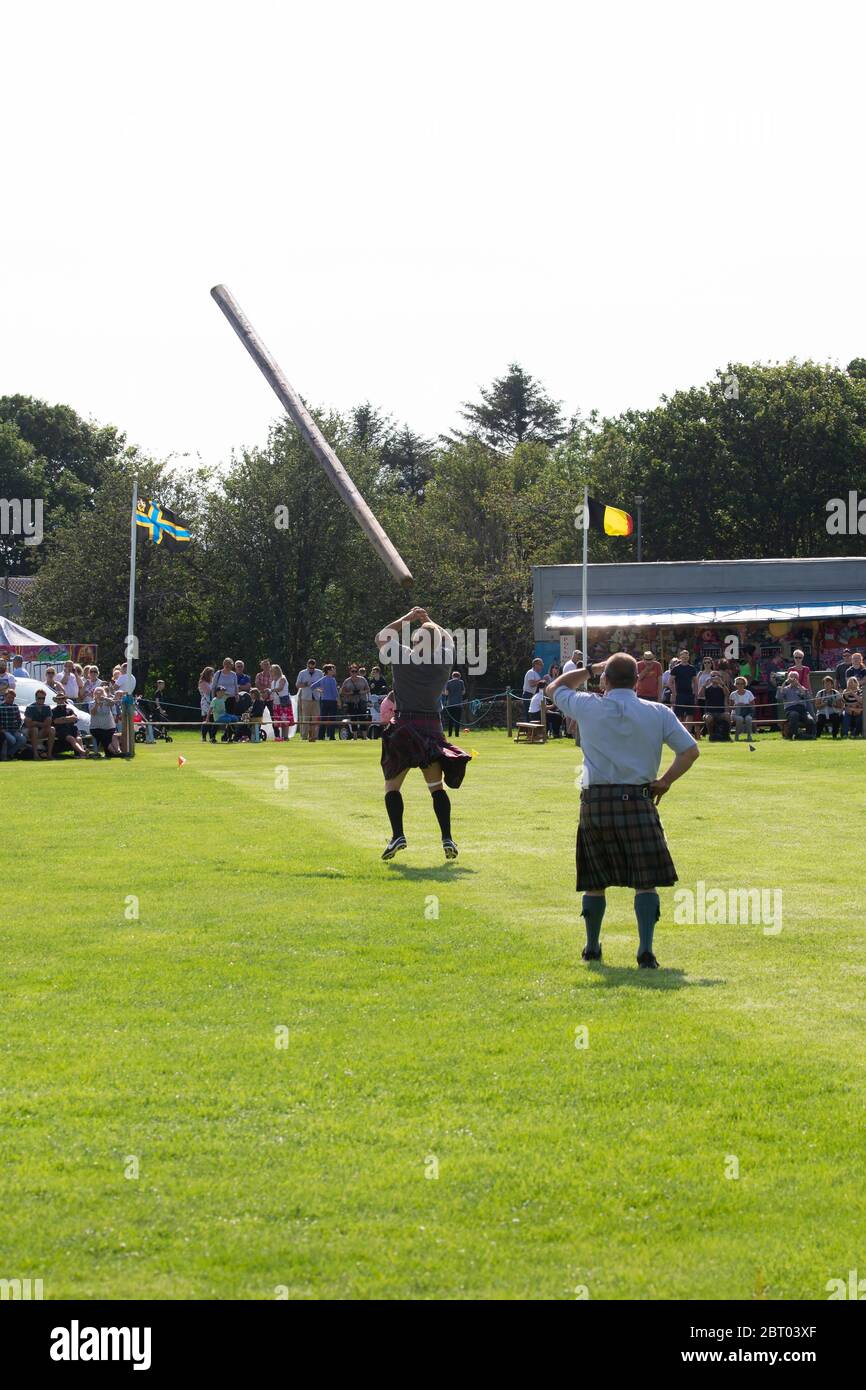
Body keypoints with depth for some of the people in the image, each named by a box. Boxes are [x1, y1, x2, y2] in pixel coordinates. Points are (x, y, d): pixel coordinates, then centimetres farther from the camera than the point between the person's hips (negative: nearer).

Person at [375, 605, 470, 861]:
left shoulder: (402, 657, -6)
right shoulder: (444, 661, 0)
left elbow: (381, 637, 13)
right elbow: (447, 640, 24)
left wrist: (406, 619, 17)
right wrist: (429, 621, 28)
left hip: (404, 727, -3)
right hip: (432, 727, 3)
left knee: (392, 785, 4)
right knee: (436, 786, 7)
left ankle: (397, 835, -11)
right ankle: (447, 838, -4)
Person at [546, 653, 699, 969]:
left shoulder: (588, 707, 2)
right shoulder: (659, 714, 2)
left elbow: (555, 688, 21)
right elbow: (690, 750, -1)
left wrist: (590, 669, 26)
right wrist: (664, 782, 5)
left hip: (594, 801, 1)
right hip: (638, 800, -1)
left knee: (595, 881, 14)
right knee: (646, 880, 0)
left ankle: (592, 947, 25)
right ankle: (645, 950, -11)